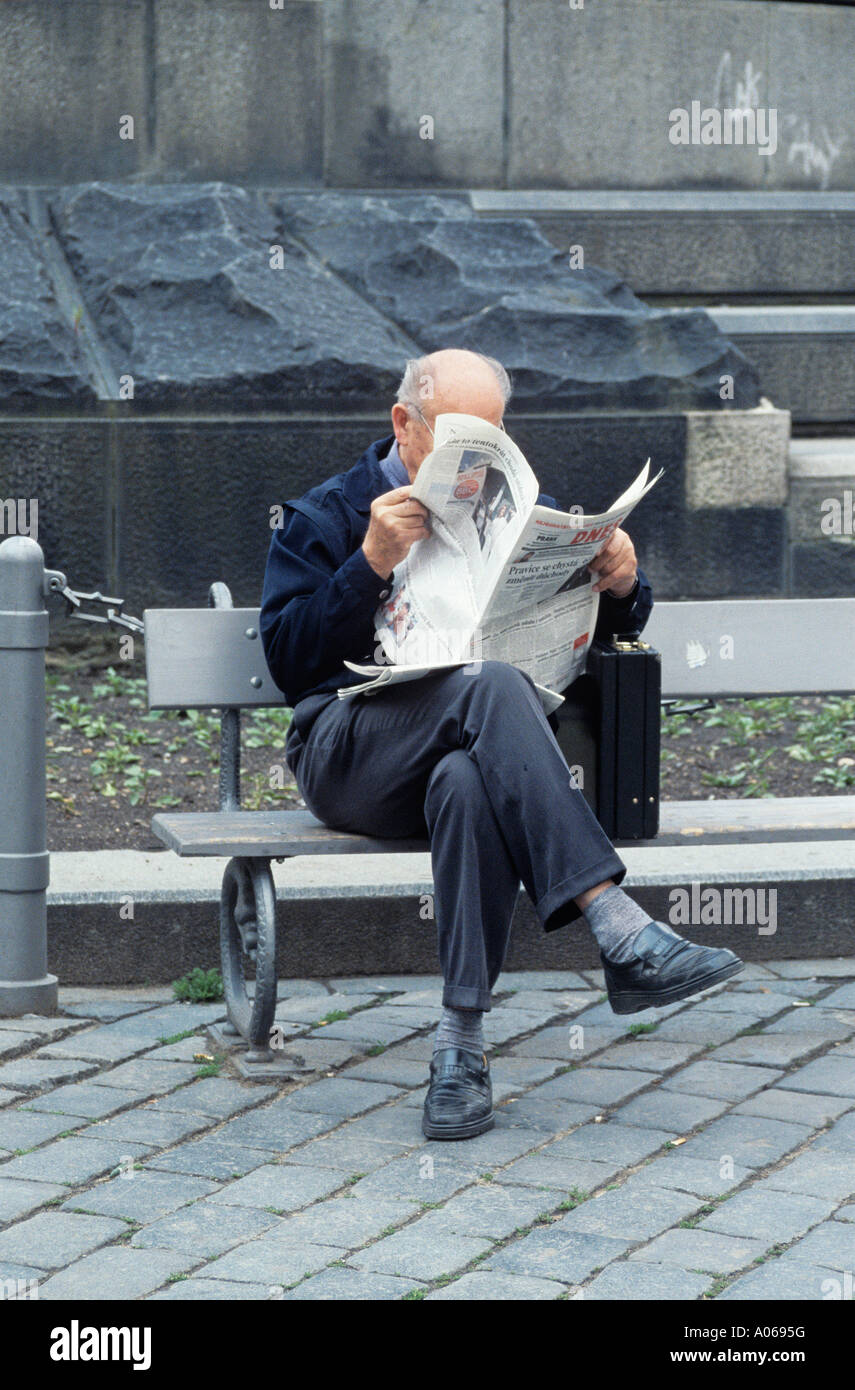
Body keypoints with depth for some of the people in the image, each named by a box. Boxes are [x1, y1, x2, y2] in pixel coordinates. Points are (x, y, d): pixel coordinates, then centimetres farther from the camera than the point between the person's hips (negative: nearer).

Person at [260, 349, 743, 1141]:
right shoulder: (324, 518, 12)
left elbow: (606, 633, 21)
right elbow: (288, 662, -2)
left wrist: (622, 586, -4)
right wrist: (371, 564, -13)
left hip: (480, 753, 2)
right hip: (350, 761, -2)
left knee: (471, 784, -40)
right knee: (491, 685, -36)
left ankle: (461, 1041, -41)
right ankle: (621, 934, -48)